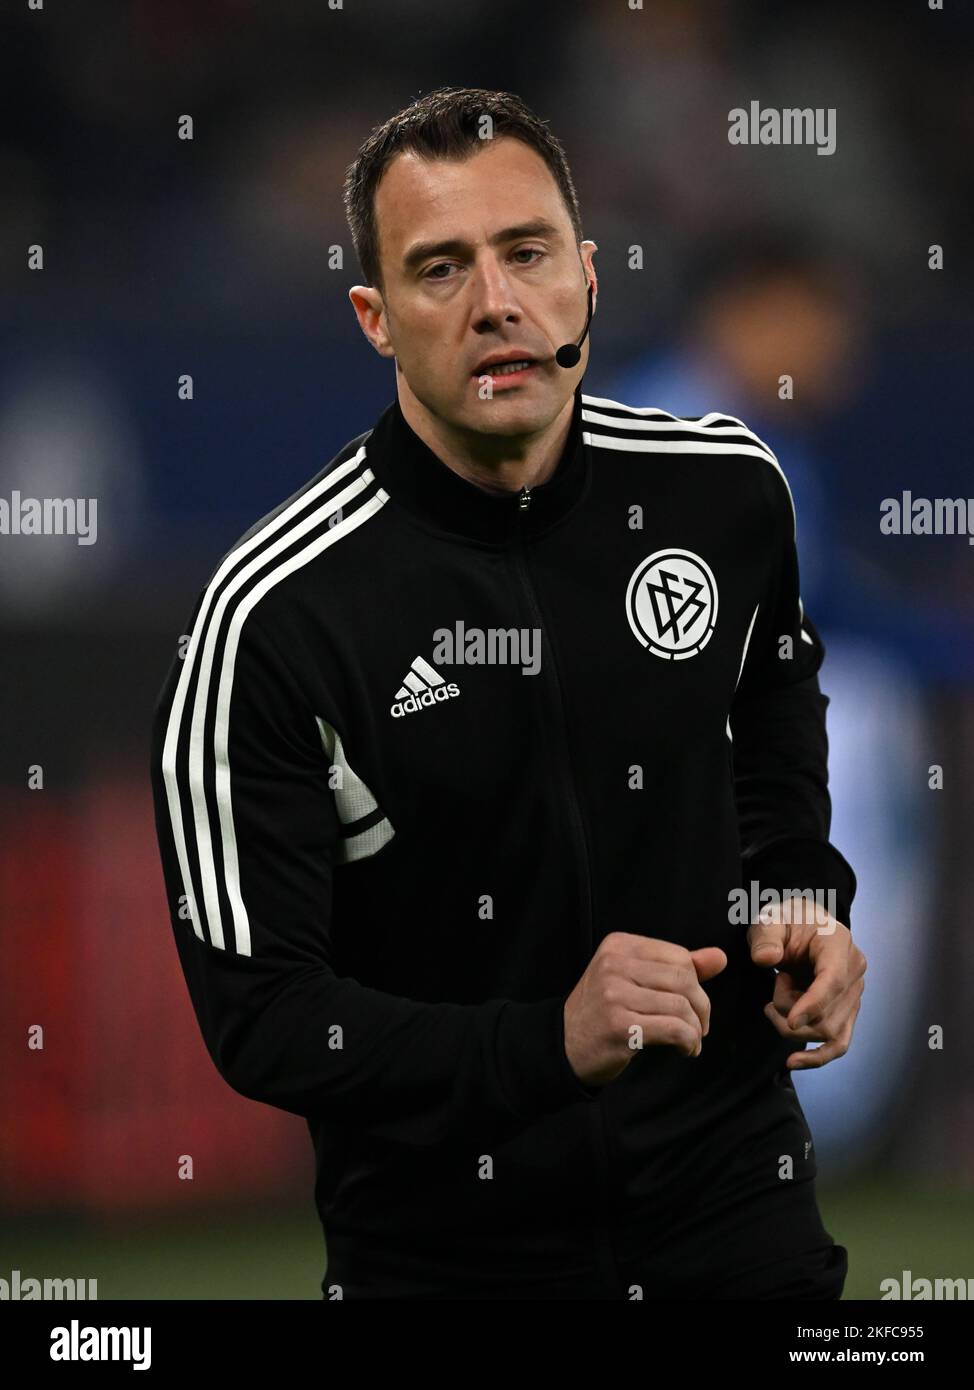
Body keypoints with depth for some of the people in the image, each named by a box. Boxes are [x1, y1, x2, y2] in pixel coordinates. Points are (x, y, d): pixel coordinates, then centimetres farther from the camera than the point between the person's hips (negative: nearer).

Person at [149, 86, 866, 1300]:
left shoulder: (726, 491, -5)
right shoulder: (275, 616, -19)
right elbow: (259, 1017, -20)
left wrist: (799, 902, 0)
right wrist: (551, 1044, -31)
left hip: (729, 1199, 3)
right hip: (446, 1253, -3)